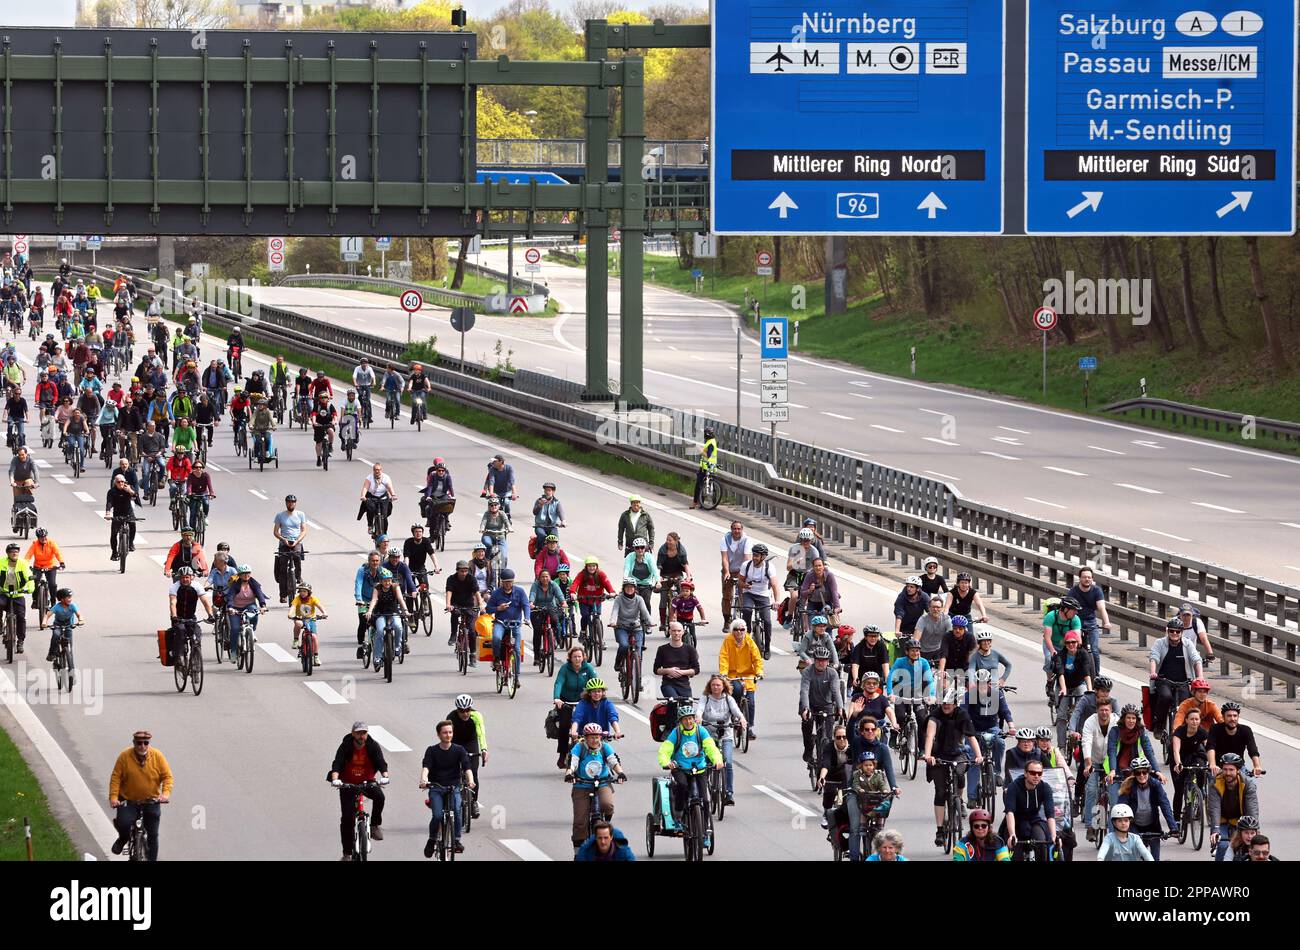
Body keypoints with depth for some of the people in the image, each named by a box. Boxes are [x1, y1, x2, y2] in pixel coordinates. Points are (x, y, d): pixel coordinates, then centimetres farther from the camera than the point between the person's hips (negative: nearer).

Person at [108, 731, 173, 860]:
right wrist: (113, 797, -20)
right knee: (124, 824, -24)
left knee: (153, 835, 2)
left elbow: (167, 777, -6)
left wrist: (166, 793, -23)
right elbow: (115, 778, -8)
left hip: (151, 802, 1)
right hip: (128, 801, -1)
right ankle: (122, 840, 11)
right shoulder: (125, 756, -10)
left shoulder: (157, 756, -7)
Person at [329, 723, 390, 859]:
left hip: (368, 781, 1)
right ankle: (347, 853, 2)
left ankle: (375, 825, -8)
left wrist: (384, 776, -41)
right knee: (347, 818, -8)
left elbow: (381, 762, -20)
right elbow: (337, 764, -24)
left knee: (379, 797, -32)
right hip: (348, 783, -1)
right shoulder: (345, 747, -14)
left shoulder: (373, 746, -10)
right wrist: (335, 779, -44)